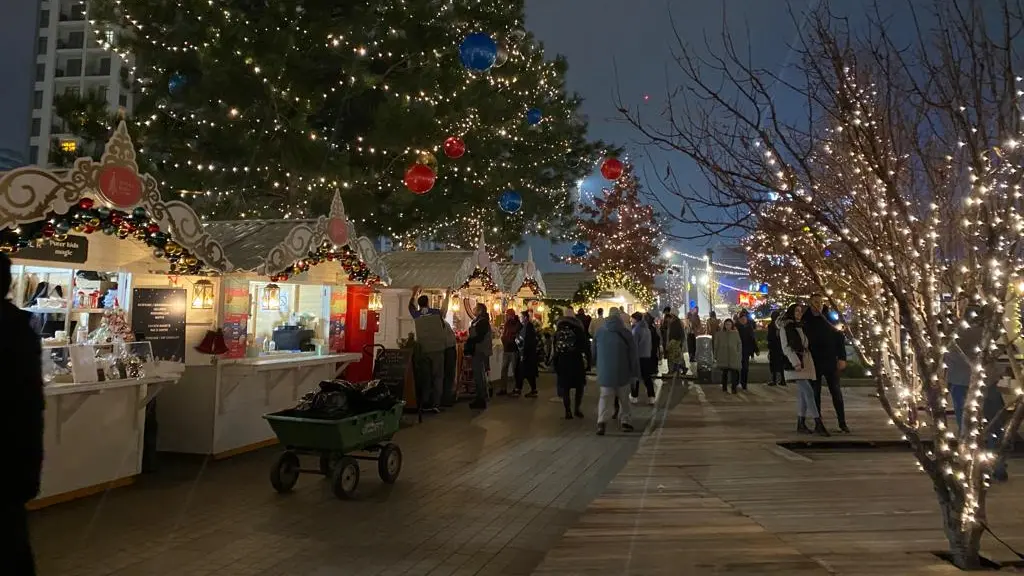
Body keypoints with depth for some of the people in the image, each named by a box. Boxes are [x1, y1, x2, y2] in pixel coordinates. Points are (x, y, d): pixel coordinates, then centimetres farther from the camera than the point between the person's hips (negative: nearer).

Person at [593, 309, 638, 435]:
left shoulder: (599, 332, 1)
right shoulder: (625, 333, -7)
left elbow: (593, 353, 11)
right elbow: (633, 355, -5)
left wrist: (597, 366, 26)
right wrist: (635, 373, 1)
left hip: (605, 372, 1)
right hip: (622, 373, -1)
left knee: (605, 397, 2)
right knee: (623, 397, 15)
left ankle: (602, 421, -16)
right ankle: (624, 421, 18)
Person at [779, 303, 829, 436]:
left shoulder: (802, 327, 20)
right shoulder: (785, 327, -2)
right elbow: (785, 347, -9)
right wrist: (796, 363, -19)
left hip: (806, 362, 7)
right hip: (795, 363, -7)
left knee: (803, 394, 6)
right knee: (809, 392, -15)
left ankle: (801, 424, 11)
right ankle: (818, 424, -17)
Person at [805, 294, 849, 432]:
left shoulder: (829, 318, 1)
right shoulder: (805, 320, 1)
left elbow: (840, 338, 0)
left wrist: (842, 358, -8)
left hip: (830, 361, 0)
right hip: (814, 363, 0)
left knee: (836, 392, 4)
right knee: (815, 393, 5)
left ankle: (842, 423, 10)